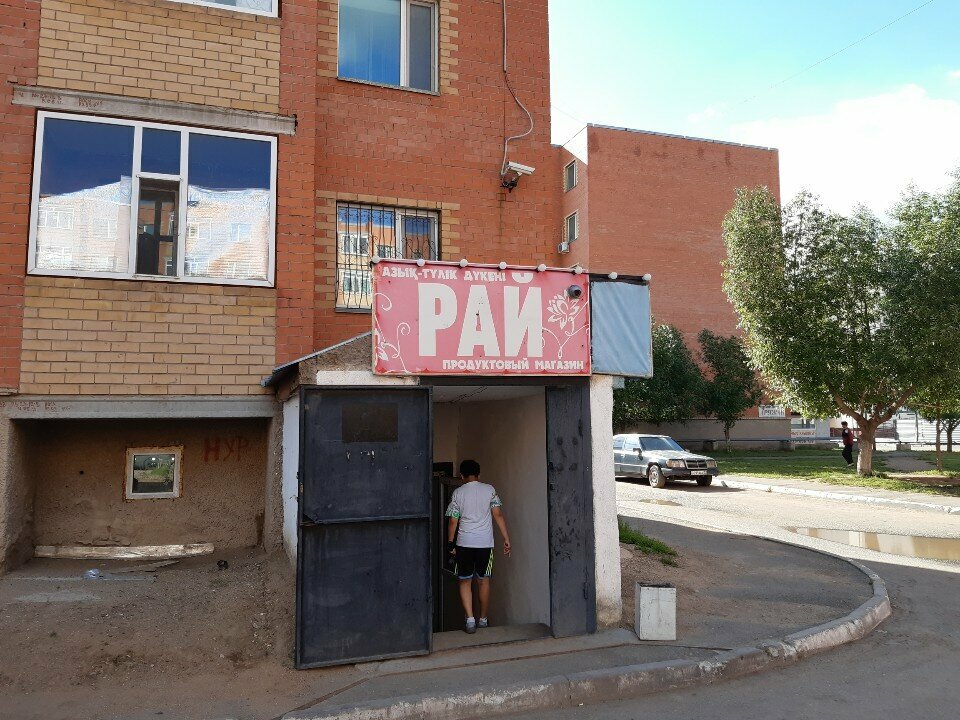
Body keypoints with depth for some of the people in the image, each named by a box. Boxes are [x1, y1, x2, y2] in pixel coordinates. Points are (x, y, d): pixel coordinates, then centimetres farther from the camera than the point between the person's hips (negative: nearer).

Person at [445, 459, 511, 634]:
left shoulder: (458, 493, -2)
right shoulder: (489, 489, 0)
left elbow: (453, 521, -2)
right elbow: (498, 515, -3)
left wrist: (450, 544, 8)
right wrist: (506, 539, 0)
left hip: (464, 543, -1)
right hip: (485, 542, 1)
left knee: (465, 582, 8)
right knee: (484, 581, 13)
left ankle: (470, 619, -2)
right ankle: (483, 620, 22)